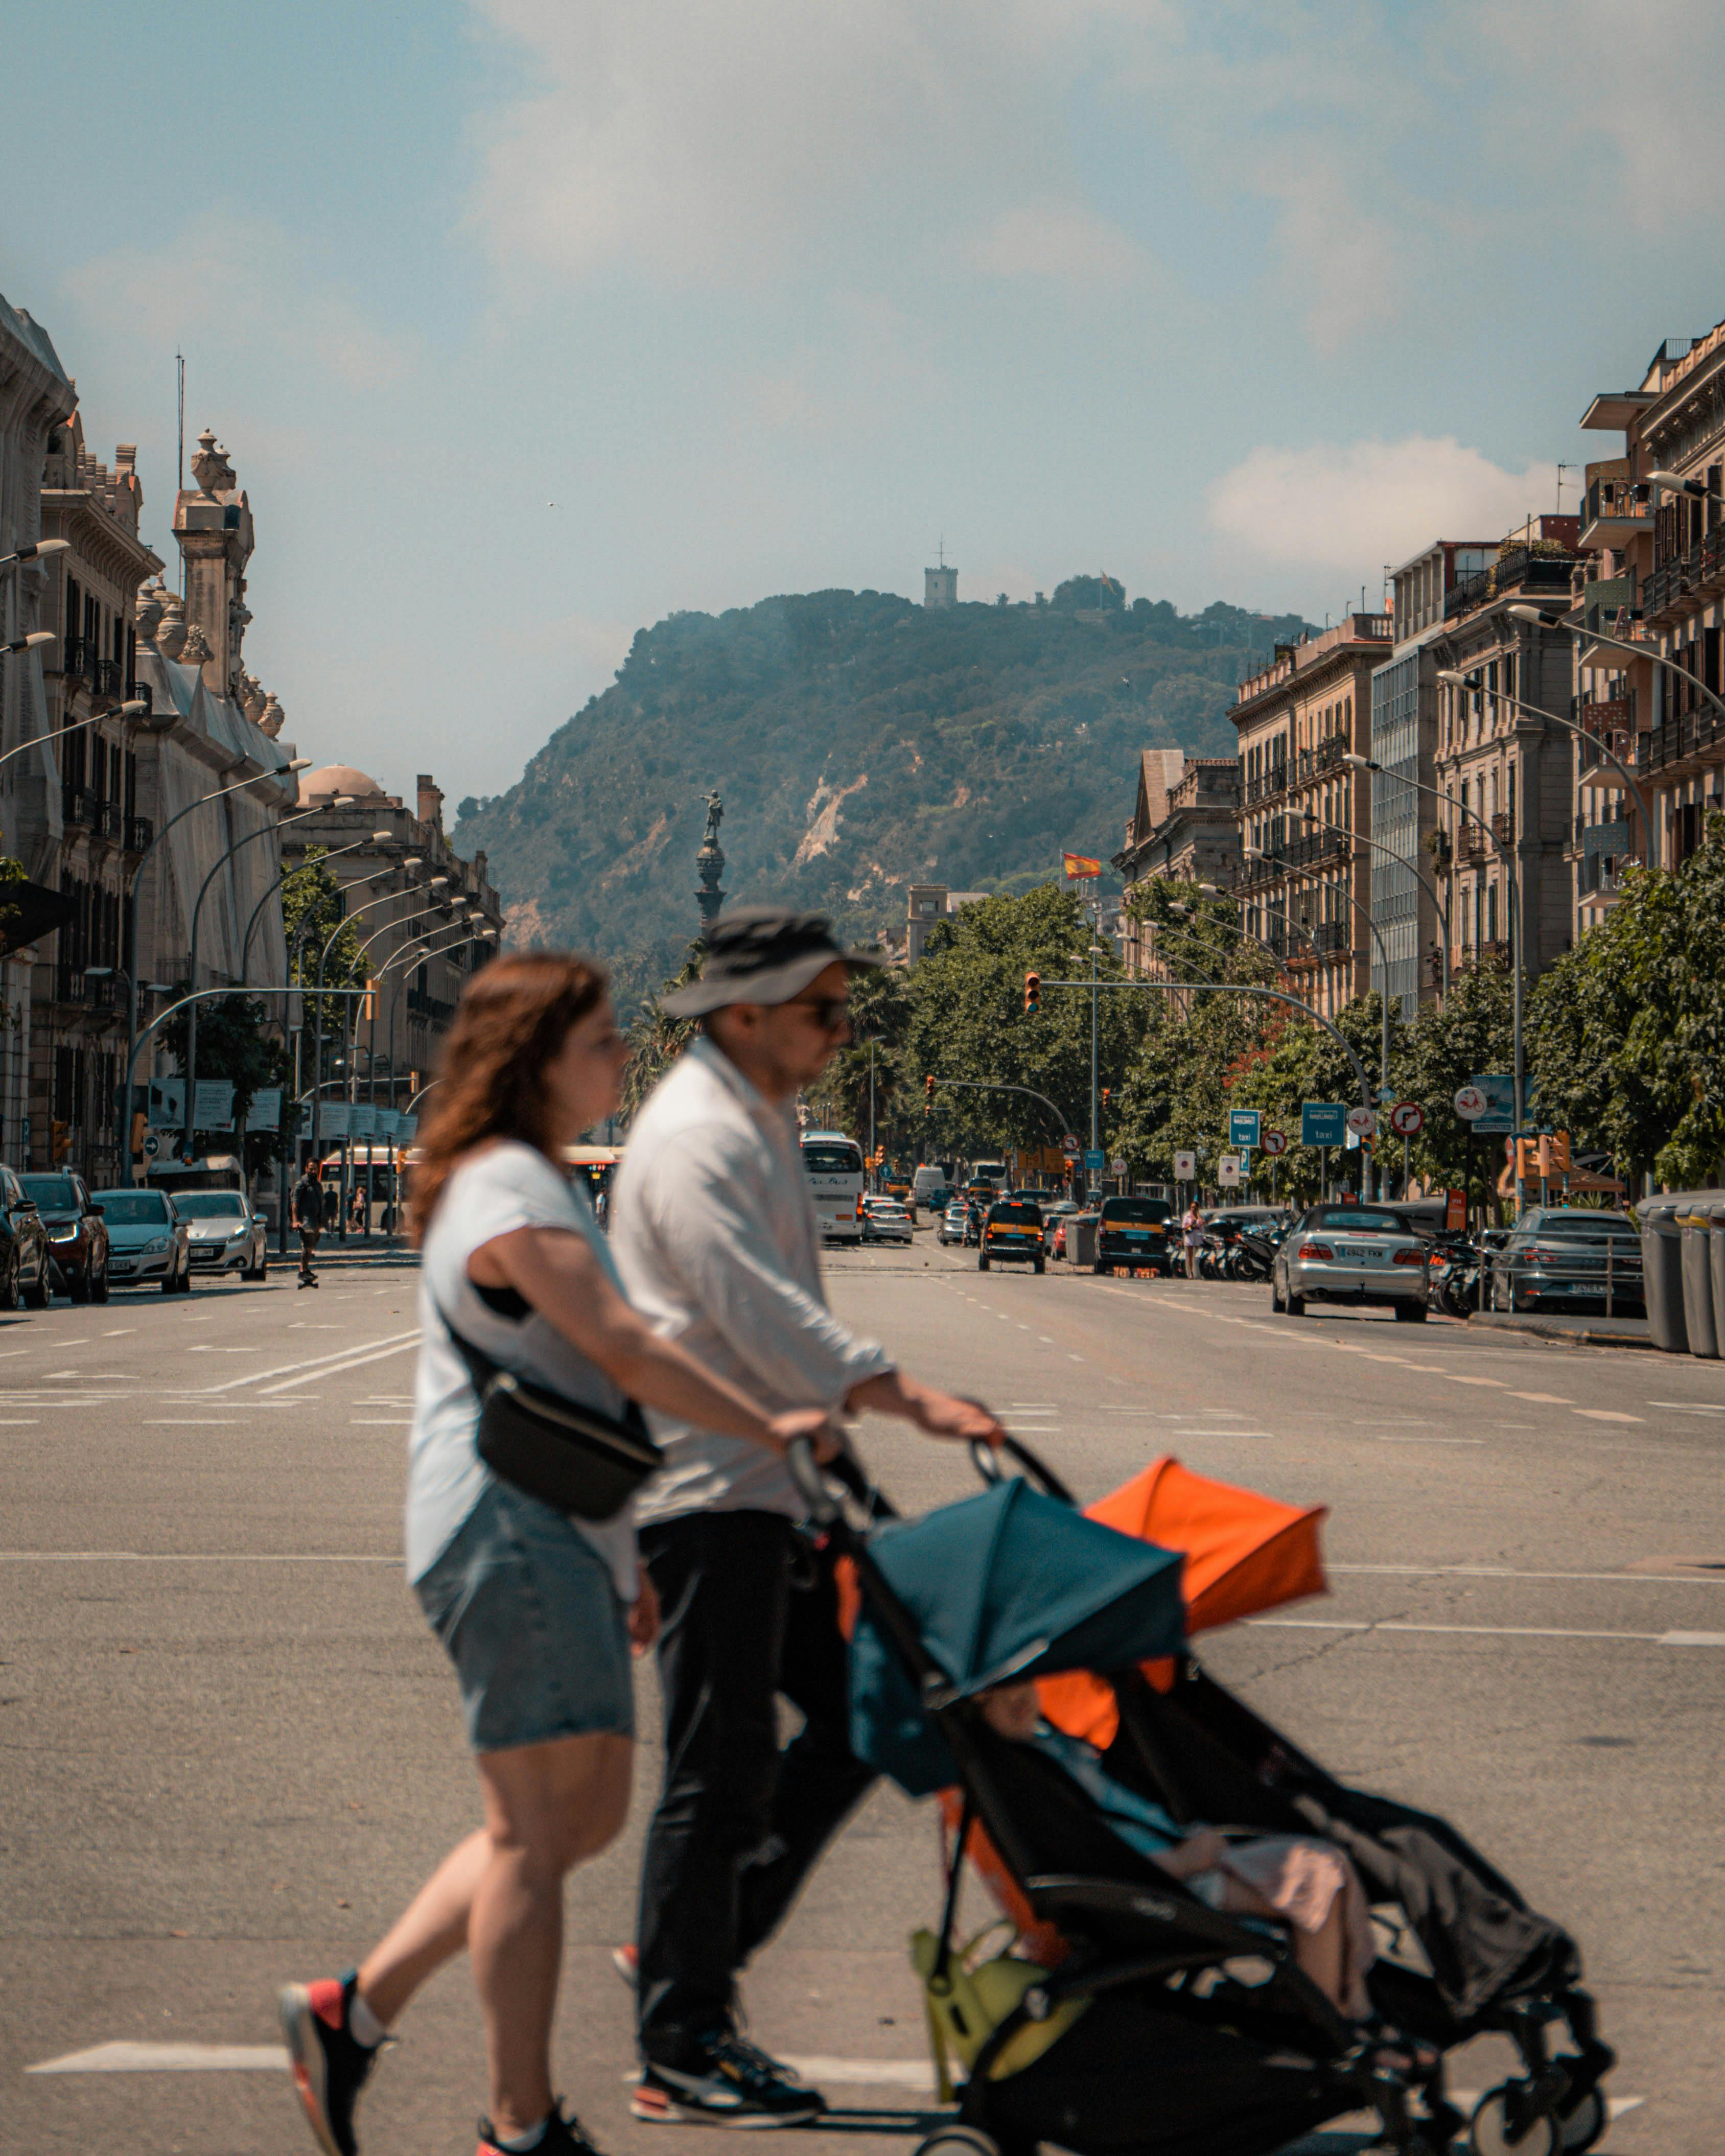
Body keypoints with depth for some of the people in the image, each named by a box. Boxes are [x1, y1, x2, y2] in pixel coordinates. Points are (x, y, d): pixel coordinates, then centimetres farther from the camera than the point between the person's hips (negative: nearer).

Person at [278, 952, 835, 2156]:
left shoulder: (527, 1183, 20)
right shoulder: (511, 1194, -14)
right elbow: (626, 1349, -21)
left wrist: (625, 1557, 23)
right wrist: (770, 1431, -12)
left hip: (557, 1536, 10)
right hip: (511, 1536, -10)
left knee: (584, 1814, 12)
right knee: (538, 1830, -5)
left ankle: (356, 2010, 17)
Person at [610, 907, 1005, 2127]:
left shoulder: (760, 1122, 18)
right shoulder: (695, 1137, -15)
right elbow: (762, 1318, -25)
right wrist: (910, 1399, -30)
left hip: (767, 1487, 10)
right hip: (708, 1491, -10)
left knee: (860, 1716, 10)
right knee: (722, 1768, -6)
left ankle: (695, 1946, 18)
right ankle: (682, 2048, 2)